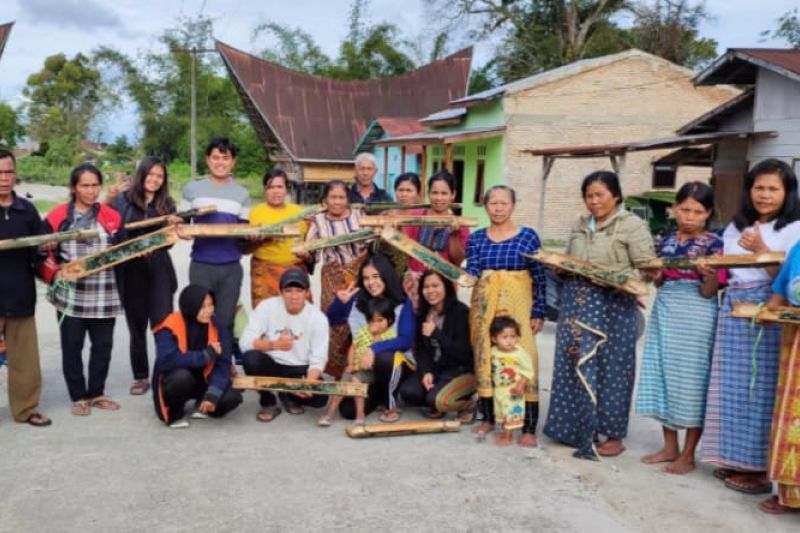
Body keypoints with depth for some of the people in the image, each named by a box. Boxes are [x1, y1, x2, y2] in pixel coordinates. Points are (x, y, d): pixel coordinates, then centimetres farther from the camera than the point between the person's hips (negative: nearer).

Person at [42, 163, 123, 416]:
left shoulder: (112, 217, 5)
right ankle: (78, 396, 20)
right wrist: (54, 273, -11)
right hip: (70, 295, -2)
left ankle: (96, 392, 26)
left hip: (103, 296, 2)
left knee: (103, 345, 10)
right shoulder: (58, 216, -1)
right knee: (72, 346, 6)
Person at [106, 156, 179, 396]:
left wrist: (172, 226, -11)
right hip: (130, 271, -1)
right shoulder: (123, 199, 0)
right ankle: (141, 376, 19)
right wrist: (107, 201, -16)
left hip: (158, 271, 1)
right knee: (137, 326, 8)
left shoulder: (166, 205, 7)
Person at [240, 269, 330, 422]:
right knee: (251, 357, -33)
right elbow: (245, 342, -19)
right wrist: (273, 344, -37)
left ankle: (289, 395, 10)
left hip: (299, 370, 0)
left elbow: (318, 360, -13)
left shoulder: (318, 318, -12)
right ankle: (268, 403, -5)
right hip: (270, 365, 0)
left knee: (319, 397, -27)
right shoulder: (267, 307, -13)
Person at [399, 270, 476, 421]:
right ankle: (437, 406, 11)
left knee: (437, 399, -30)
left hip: (461, 370, -5)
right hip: (434, 368, 6)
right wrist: (425, 371, -16)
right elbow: (420, 349, 3)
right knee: (408, 392, -20)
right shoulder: (422, 313, 3)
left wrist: (436, 334, -25)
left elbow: (463, 353, -18)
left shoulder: (460, 312, -15)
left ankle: (468, 403, 2)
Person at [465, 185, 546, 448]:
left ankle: (529, 428, -3)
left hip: (517, 304, -3)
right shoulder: (476, 238, 7)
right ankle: (487, 417, 22)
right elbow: (471, 274, 4)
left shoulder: (528, 236, 0)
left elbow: (539, 277, 1)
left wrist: (538, 312, -4)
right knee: (484, 359, 7)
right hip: (484, 304, 3)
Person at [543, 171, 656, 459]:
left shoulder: (633, 225, -4)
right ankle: (576, 428, 21)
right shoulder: (580, 225, 16)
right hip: (577, 302, 6)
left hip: (612, 305, -6)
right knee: (573, 365, 7)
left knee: (608, 367, -1)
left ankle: (613, 435, 11)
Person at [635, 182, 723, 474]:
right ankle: (670, 447, 21)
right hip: (664, 311, 5)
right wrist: (654, 272, -5)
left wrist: (710, 273, -29)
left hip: (695, 316, -5)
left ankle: (688, 454, 11)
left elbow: (708, 292, -9)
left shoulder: (713, 244, -5)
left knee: (691, 379, 0)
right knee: (662, 375, 8)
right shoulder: (666, 240, 8)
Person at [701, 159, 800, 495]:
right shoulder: (735, 227, 15)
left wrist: (761, 250, -16)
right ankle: (735, 458, 20)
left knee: (760, 389, -3)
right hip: (733, 312, 6)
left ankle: (759, 467, 6)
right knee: (732, 387, 8)